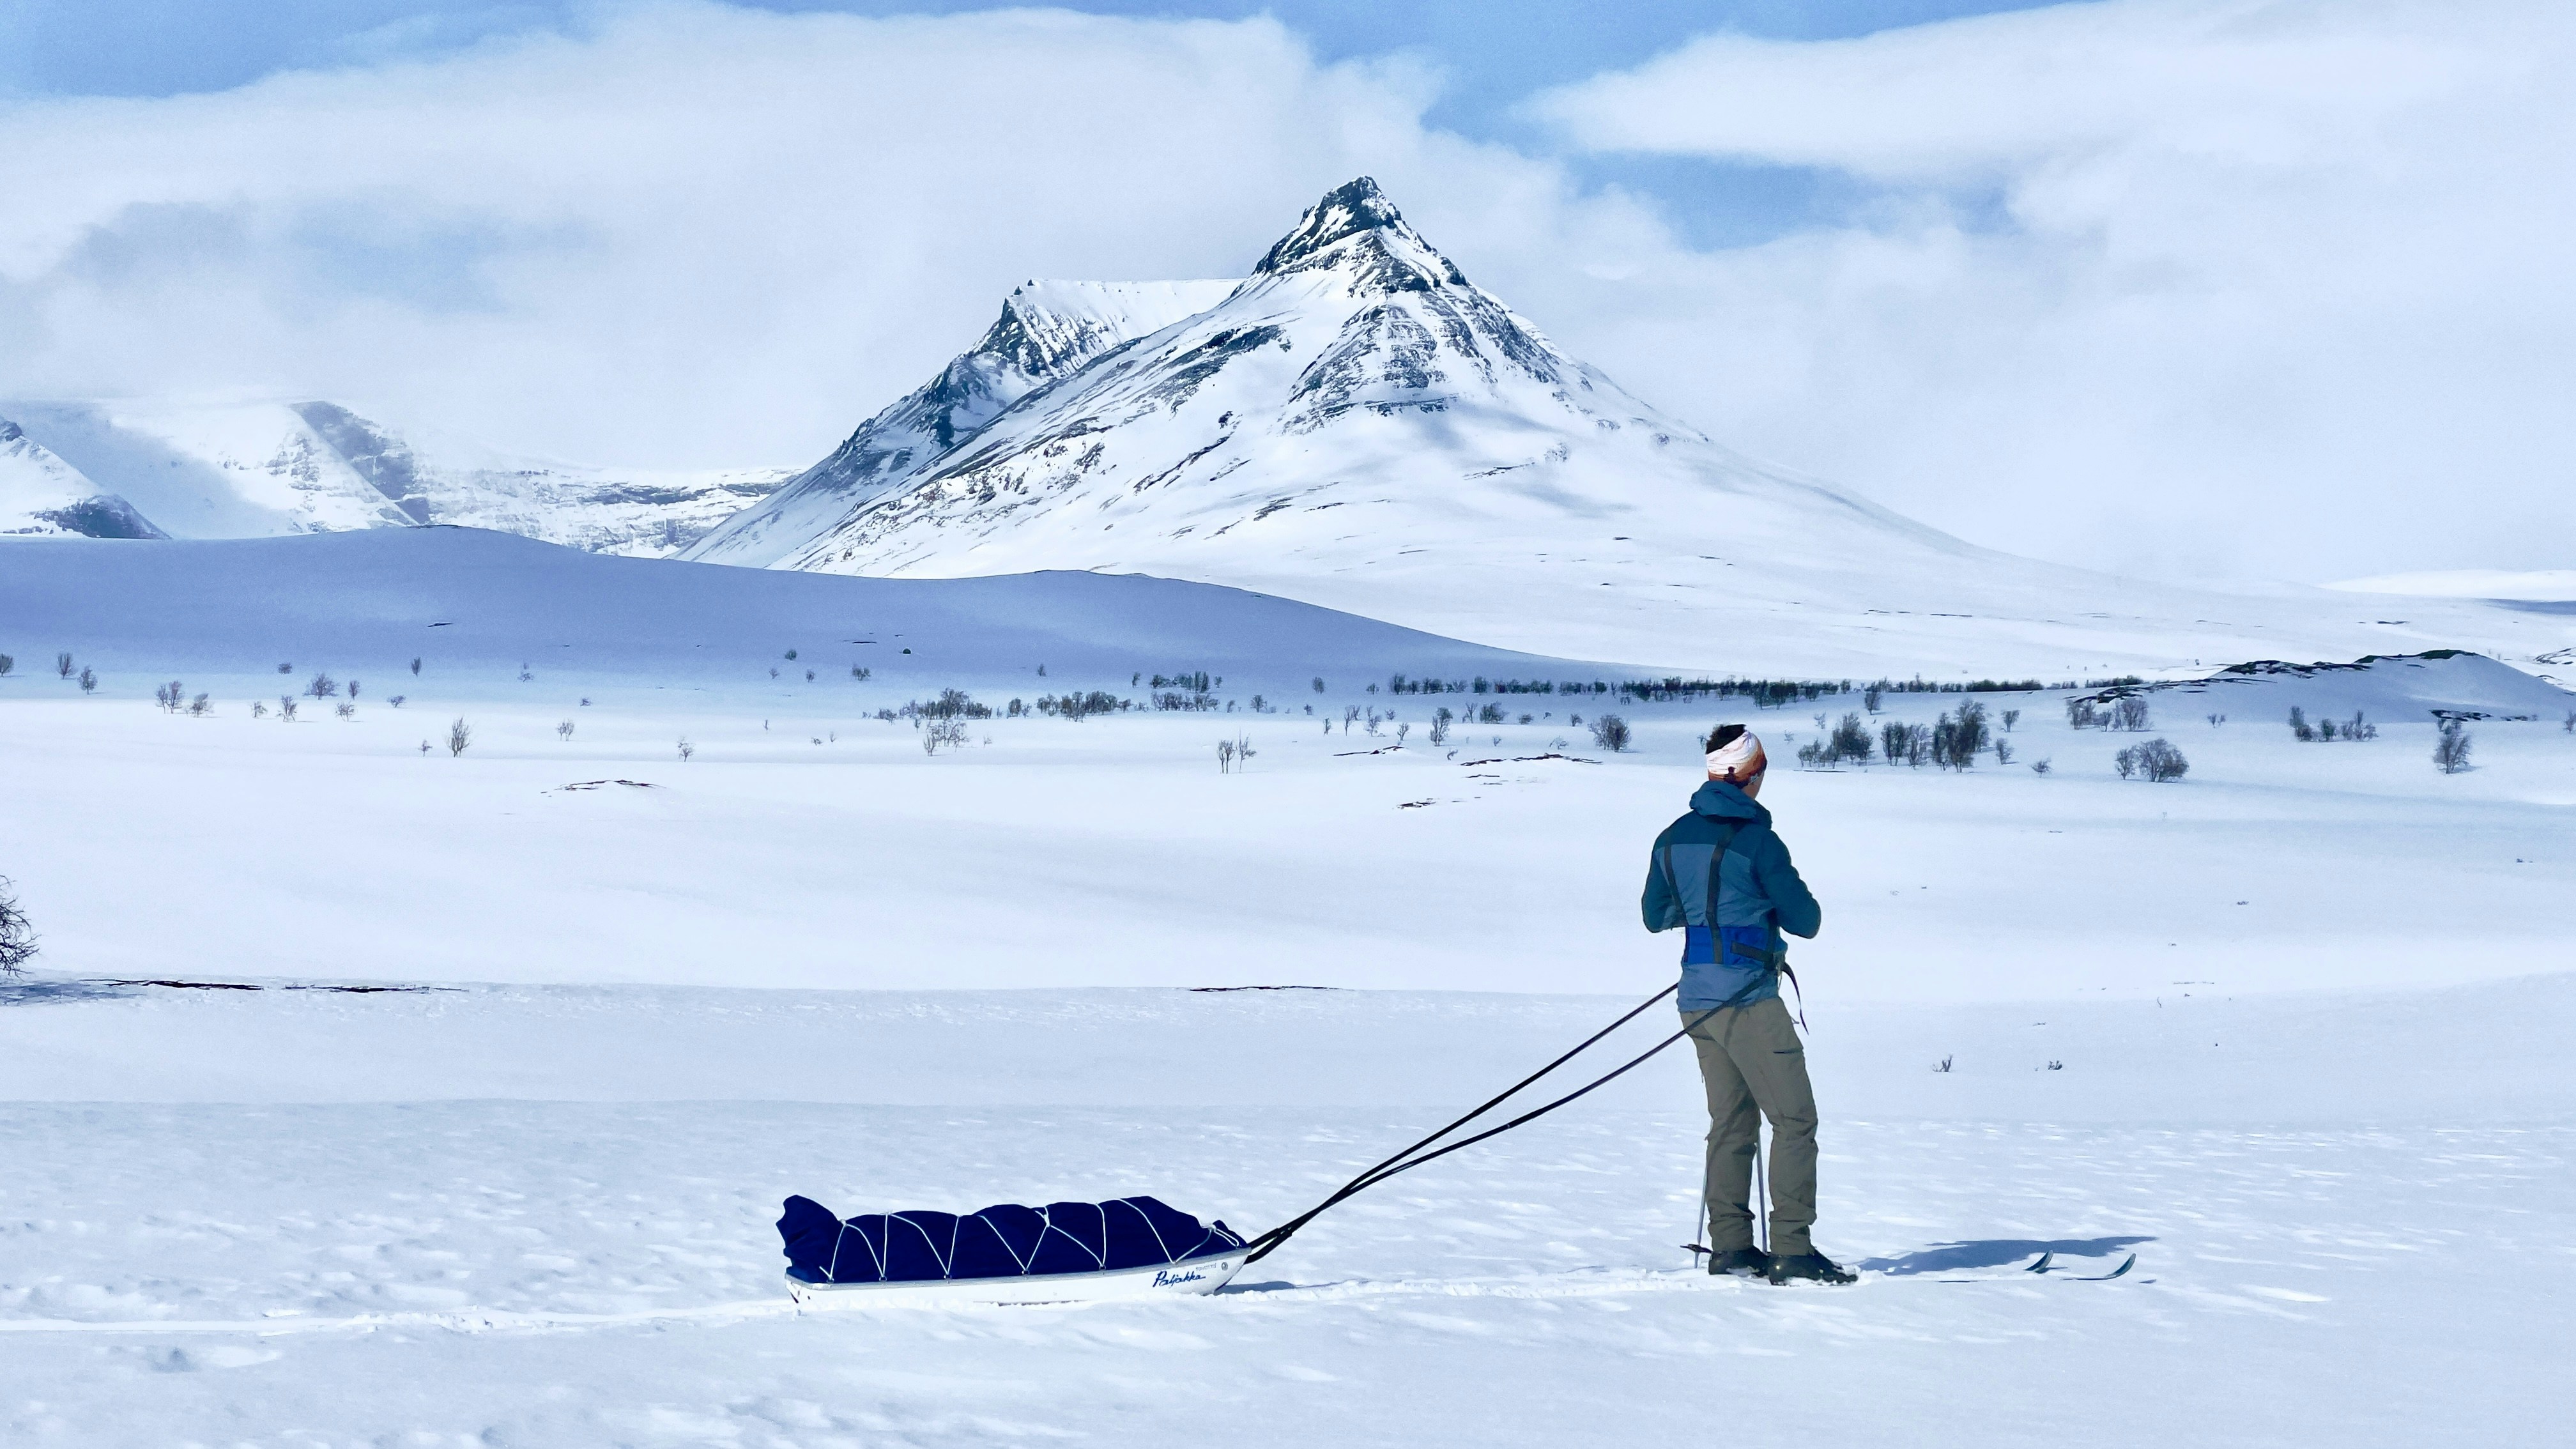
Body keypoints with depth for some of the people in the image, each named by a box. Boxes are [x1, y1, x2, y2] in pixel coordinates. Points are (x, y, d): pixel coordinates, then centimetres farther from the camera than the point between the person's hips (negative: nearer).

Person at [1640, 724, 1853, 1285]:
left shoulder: (1673, 839, 8)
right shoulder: (1756, 839, -13)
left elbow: (1655, 917, 18)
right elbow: (1805, 920, -8)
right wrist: (1777, 902, 13)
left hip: (1697, 999, 8)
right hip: (1748, 997, -7)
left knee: (1732, 1120, 14)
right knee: (1795, 1118, -3)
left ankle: (1730, 1245, 12)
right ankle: (1792, 1250, -7)